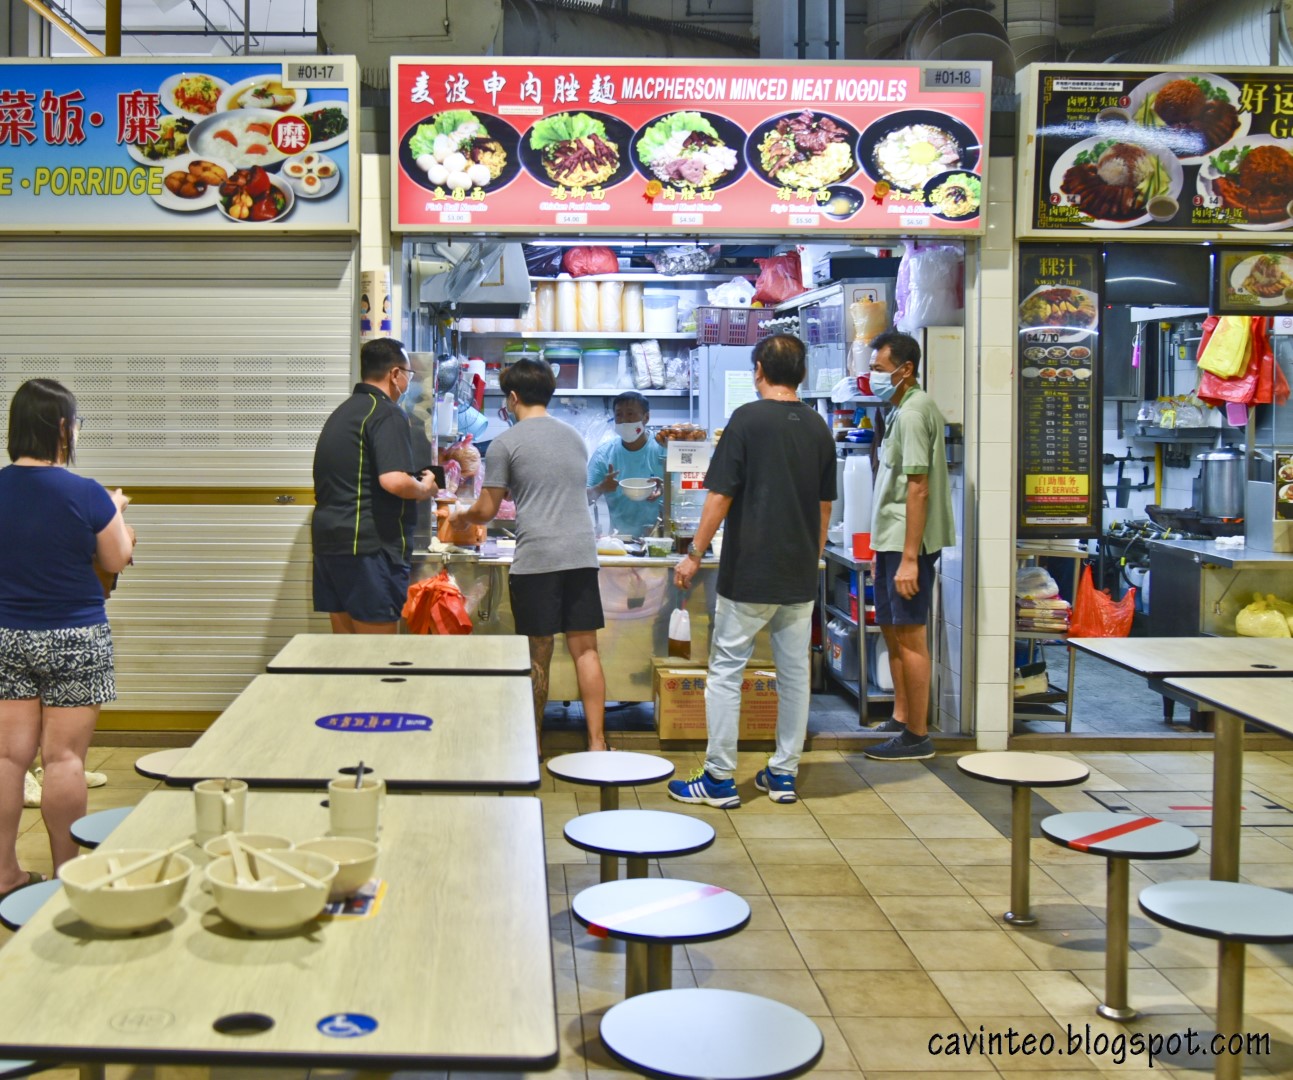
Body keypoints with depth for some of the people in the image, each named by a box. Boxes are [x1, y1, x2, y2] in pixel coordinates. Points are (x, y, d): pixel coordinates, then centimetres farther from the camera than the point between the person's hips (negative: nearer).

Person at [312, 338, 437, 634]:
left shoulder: (342, 411, 19)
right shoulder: (387, 414, -11)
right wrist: (424, 489, -4)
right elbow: (394, 481, -23)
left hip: (328, 541, 9)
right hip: (370, 544, -9)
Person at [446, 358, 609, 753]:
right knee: (585, 649, 5)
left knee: (538, 655, 4)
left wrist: (460, 514, 24)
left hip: (536, 558, -4)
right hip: (582, 555, 4)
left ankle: (533, 745, 15)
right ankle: (597, 741, 3)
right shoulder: (574, 437, 17)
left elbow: (486, 511, 2)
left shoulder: (505, 443, -1)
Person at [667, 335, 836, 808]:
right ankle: (783, 774, 17)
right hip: (799, 577, 6)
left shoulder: (748, 419, -10)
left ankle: (720, 780, 3)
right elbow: (825, 507, 12)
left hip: (747, 574, -5)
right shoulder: (818, 427, 6)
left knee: (726, 671, 1)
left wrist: (695, 554, -5)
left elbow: (720, 497, -12)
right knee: (794, 672, 11)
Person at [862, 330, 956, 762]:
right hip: (891, 539, 10)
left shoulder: (913, 412, -16)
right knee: (892, 629, 17)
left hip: (907, 542, -10)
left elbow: (918, 488, -22)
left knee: (909, 636, -5)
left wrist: (909, 558, -24)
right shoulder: (904, 409, 15)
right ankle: (901, 719, 28)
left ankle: (917, 737, 1)